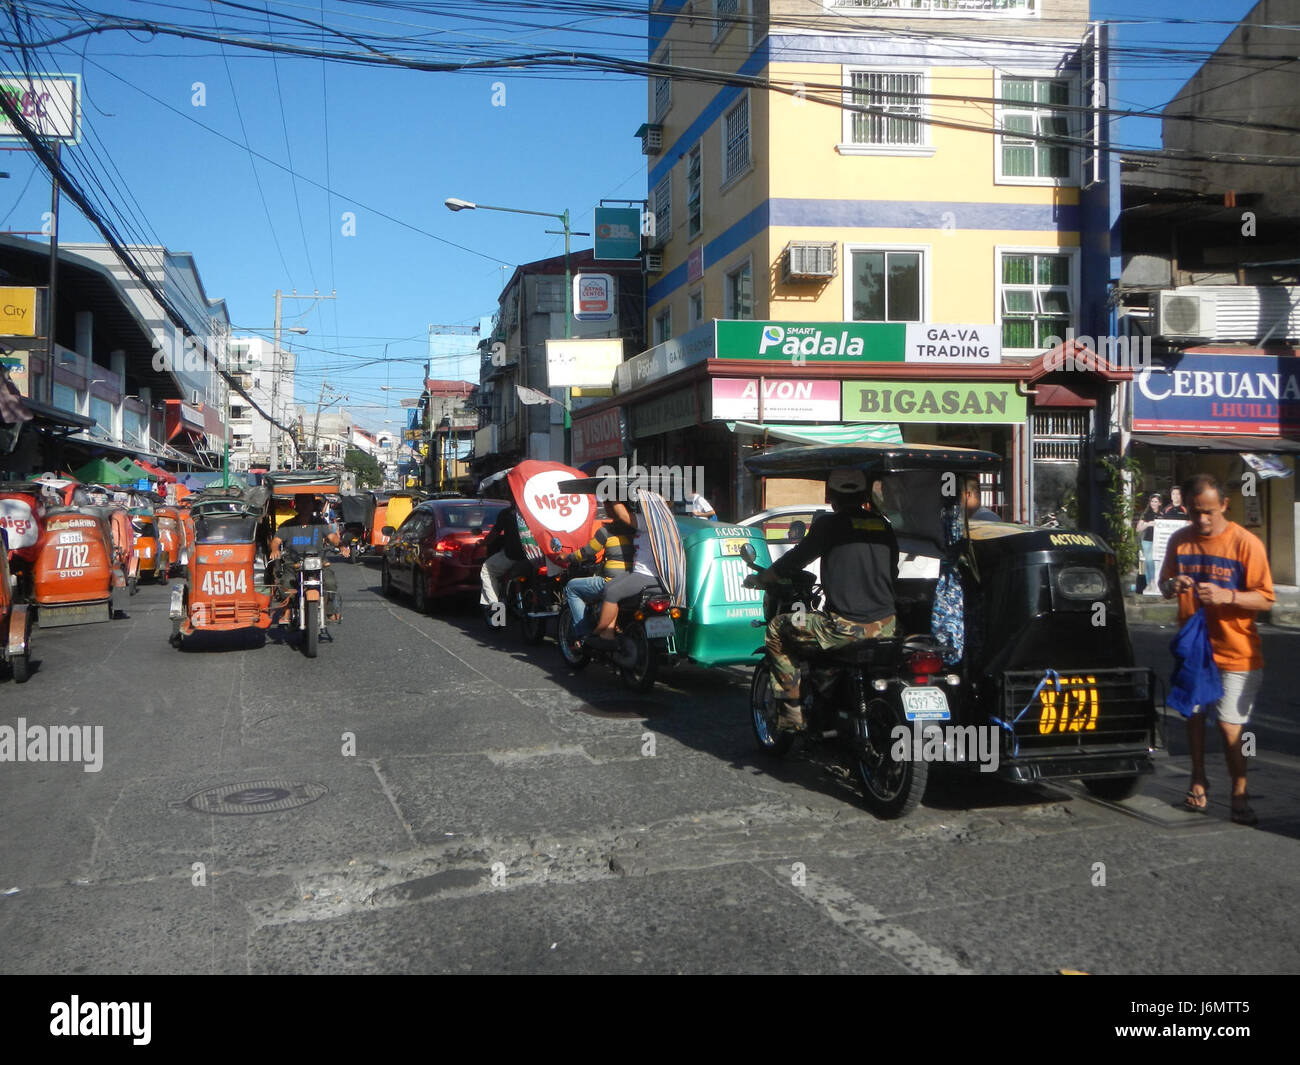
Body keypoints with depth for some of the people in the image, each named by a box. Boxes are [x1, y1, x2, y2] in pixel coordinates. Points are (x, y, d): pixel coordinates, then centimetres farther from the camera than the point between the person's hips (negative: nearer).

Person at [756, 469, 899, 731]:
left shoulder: (829, 524, -6)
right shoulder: (883, 525, 11)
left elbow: (796, 559, -1)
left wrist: (762, 578, 16)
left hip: (846, 626, -6)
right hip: (885, 625, 7)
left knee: (777, 630, 11)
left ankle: (792, 709, 6)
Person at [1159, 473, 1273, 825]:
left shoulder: (1246, 543, -11)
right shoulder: (1179, 541, 2)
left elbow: (1265, 599, -10)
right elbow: (1164, 583, 13)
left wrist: (1226, 596, -27)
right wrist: (1172, 586, -11)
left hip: (1235, 653, -4)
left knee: (1230, 727, -3)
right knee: (1194, 717, 13)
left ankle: (1239, 794, 13)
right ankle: (1198, 781, 30)